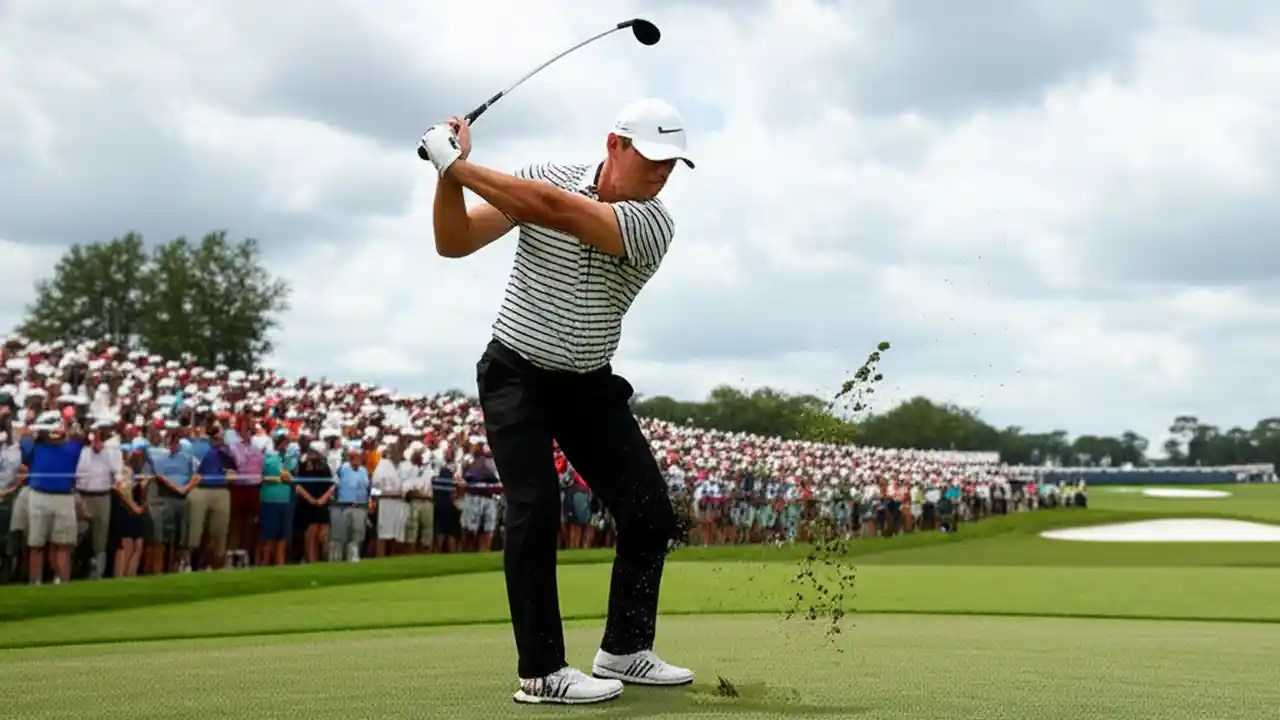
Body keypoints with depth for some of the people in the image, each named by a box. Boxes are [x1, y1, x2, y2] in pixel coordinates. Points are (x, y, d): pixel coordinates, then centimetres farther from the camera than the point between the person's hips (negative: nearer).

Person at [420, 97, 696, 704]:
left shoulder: (653, 224, -15)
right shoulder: (545, 175, -8)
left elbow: (554, 208, -31)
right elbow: (454, 242, -7)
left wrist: (458, 165, -30)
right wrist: (450, 173, -23)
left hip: (590, 385, 2)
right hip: (516, 374, -2)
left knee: (650, 512, -1)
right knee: (536, 505, -19)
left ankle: (624, 650, 17)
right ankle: (541, 670, -14)